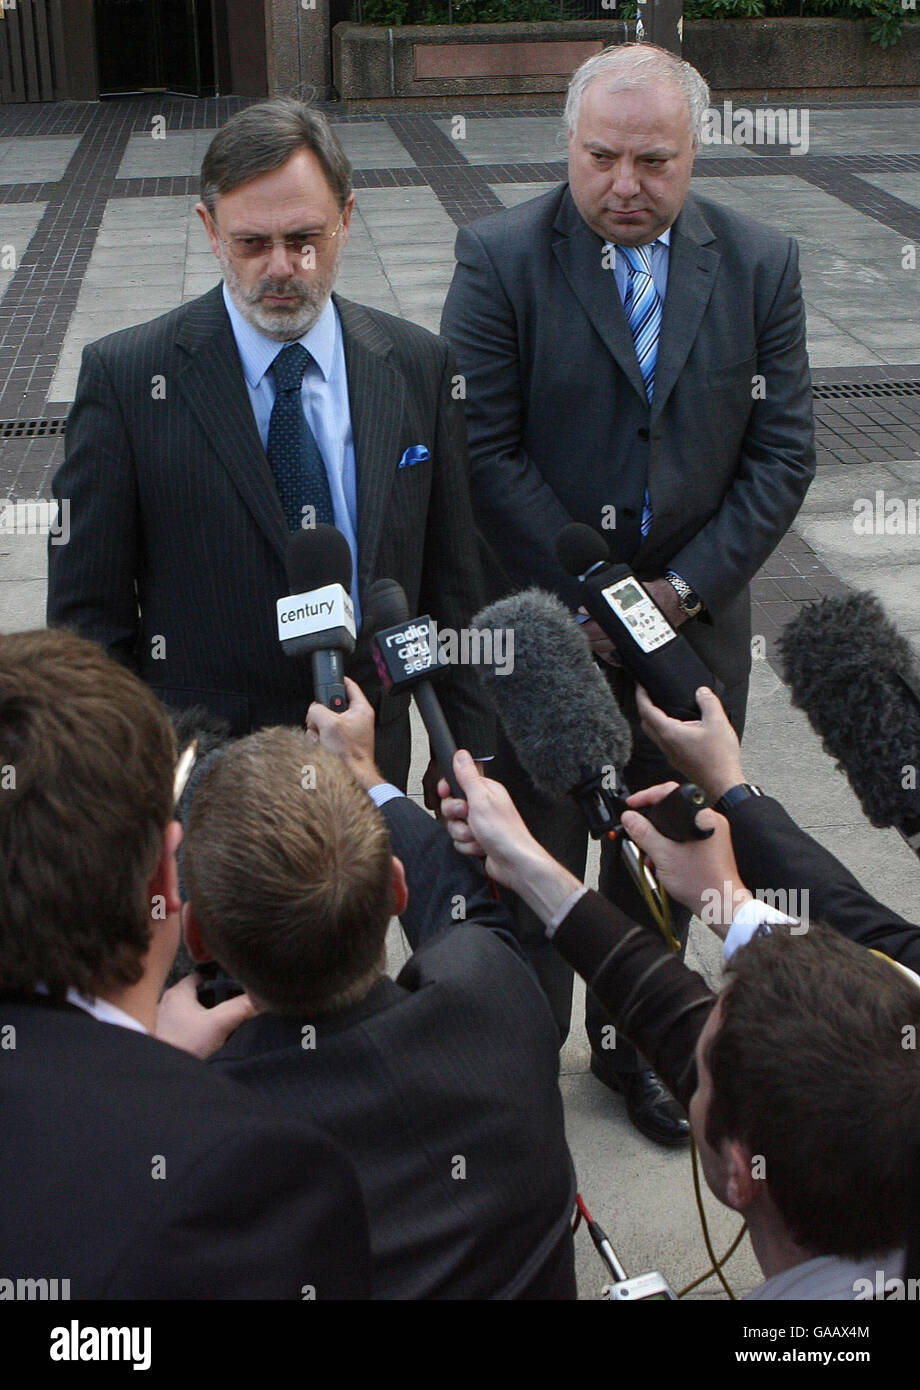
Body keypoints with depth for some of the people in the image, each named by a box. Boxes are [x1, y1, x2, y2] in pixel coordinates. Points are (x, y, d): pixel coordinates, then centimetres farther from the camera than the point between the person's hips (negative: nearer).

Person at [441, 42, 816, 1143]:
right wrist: (586, 595, -15)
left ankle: (632, 1046, 39)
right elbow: (487, 449, -13)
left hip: (695, 620, 3)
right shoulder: (500, 258, -11)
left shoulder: (759, 265, -2)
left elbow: (782, 452, -2)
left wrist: (685, 587, -11)